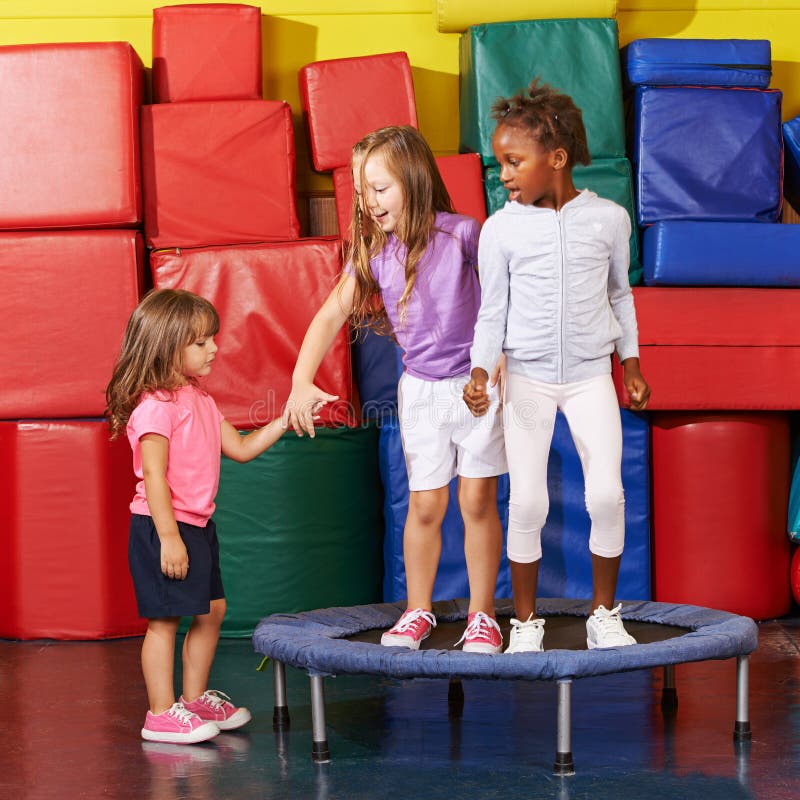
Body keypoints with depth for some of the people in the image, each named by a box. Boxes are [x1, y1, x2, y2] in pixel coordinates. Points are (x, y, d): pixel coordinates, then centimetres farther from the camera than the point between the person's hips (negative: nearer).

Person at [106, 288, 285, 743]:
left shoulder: (200, 399, 12)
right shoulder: (155, 405, -18)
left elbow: (241, 448, 17)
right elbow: (153, 474, -22)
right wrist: (168, 537, -24)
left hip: (198, 525, 10)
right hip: (163, 526, -10)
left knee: (212, 610, 16)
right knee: (164, 619, -5)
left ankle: (195, 698, 28)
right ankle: (162, 714, 1)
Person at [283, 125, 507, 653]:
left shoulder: (461, 234, -15)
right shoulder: (373, 253, -4)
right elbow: (331, 316, -4)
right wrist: (302, 382, -16)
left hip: (476, 383, -3)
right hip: (421, 389, 3)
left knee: (478, 500, 2)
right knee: (425, 505, 4)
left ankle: (482, 615, 13)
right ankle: (418, 611, 20)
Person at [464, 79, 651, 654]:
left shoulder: (609, 219, -2)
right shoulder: (501, 228, -5)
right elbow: (492, 309, -2)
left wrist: (631, 365, 14)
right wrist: (480, 373, -15)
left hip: (591, 375, 1)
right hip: (527, 377, 0)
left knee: (607, 495, -8)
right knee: (527, 502, -3)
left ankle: (605, 616, 9)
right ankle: (526, 622, 11)